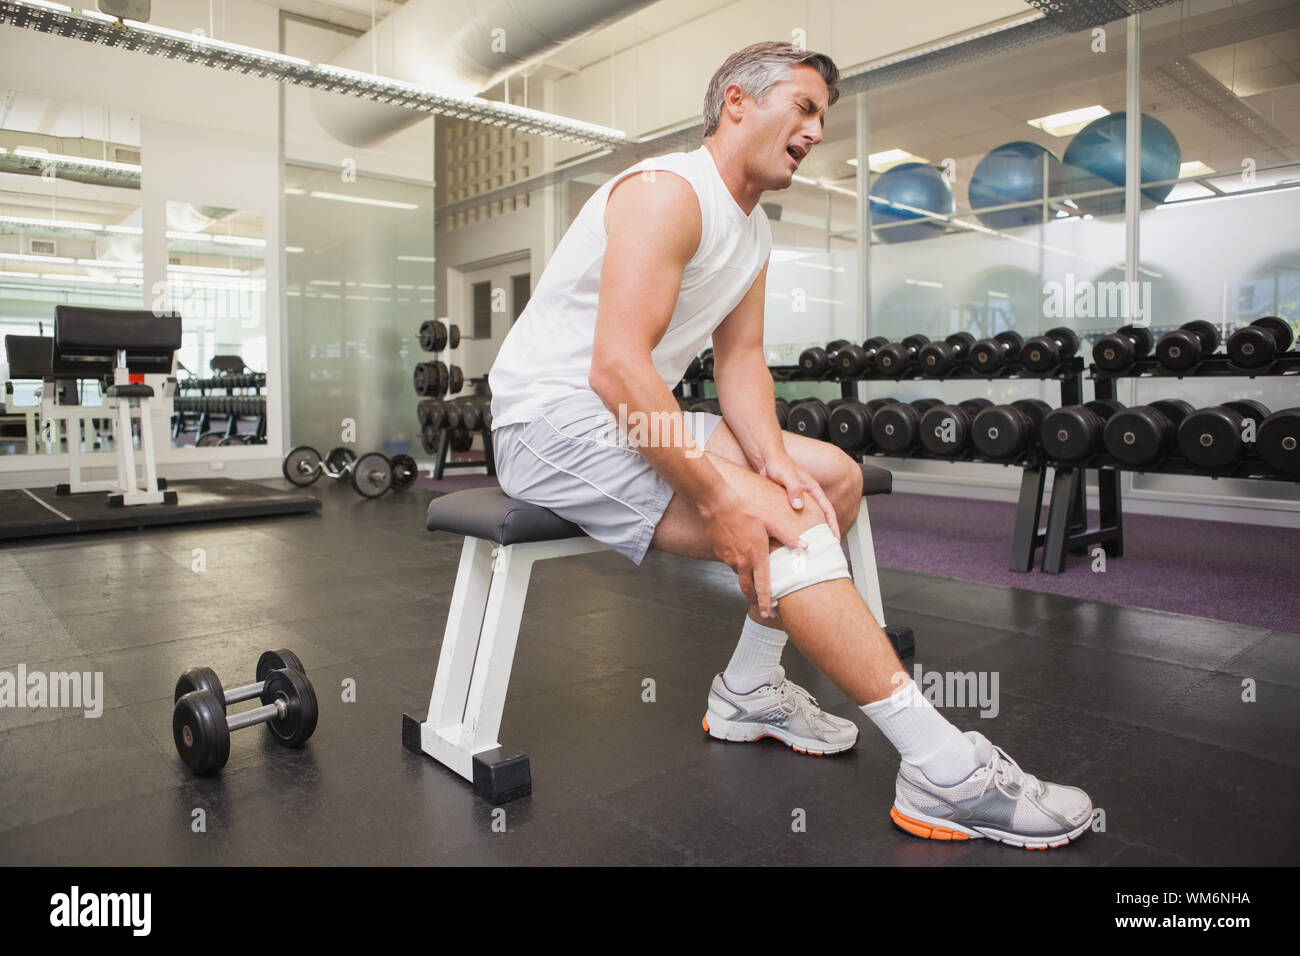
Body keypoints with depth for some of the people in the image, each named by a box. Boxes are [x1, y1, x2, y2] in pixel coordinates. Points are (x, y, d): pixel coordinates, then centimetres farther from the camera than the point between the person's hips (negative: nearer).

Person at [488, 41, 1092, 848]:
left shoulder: (755, 232, 14)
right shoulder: (667, 191, -16)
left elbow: (740, 358, 8)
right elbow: (616, 368, -27)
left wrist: (773, 460, -11)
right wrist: (720, 498, -29)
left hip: (634, 416, 10)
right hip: (556, 420, -10)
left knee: (835, 477, 5)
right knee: (786, 526, -25)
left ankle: (750, 692, 9)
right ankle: (946, 771, -18)